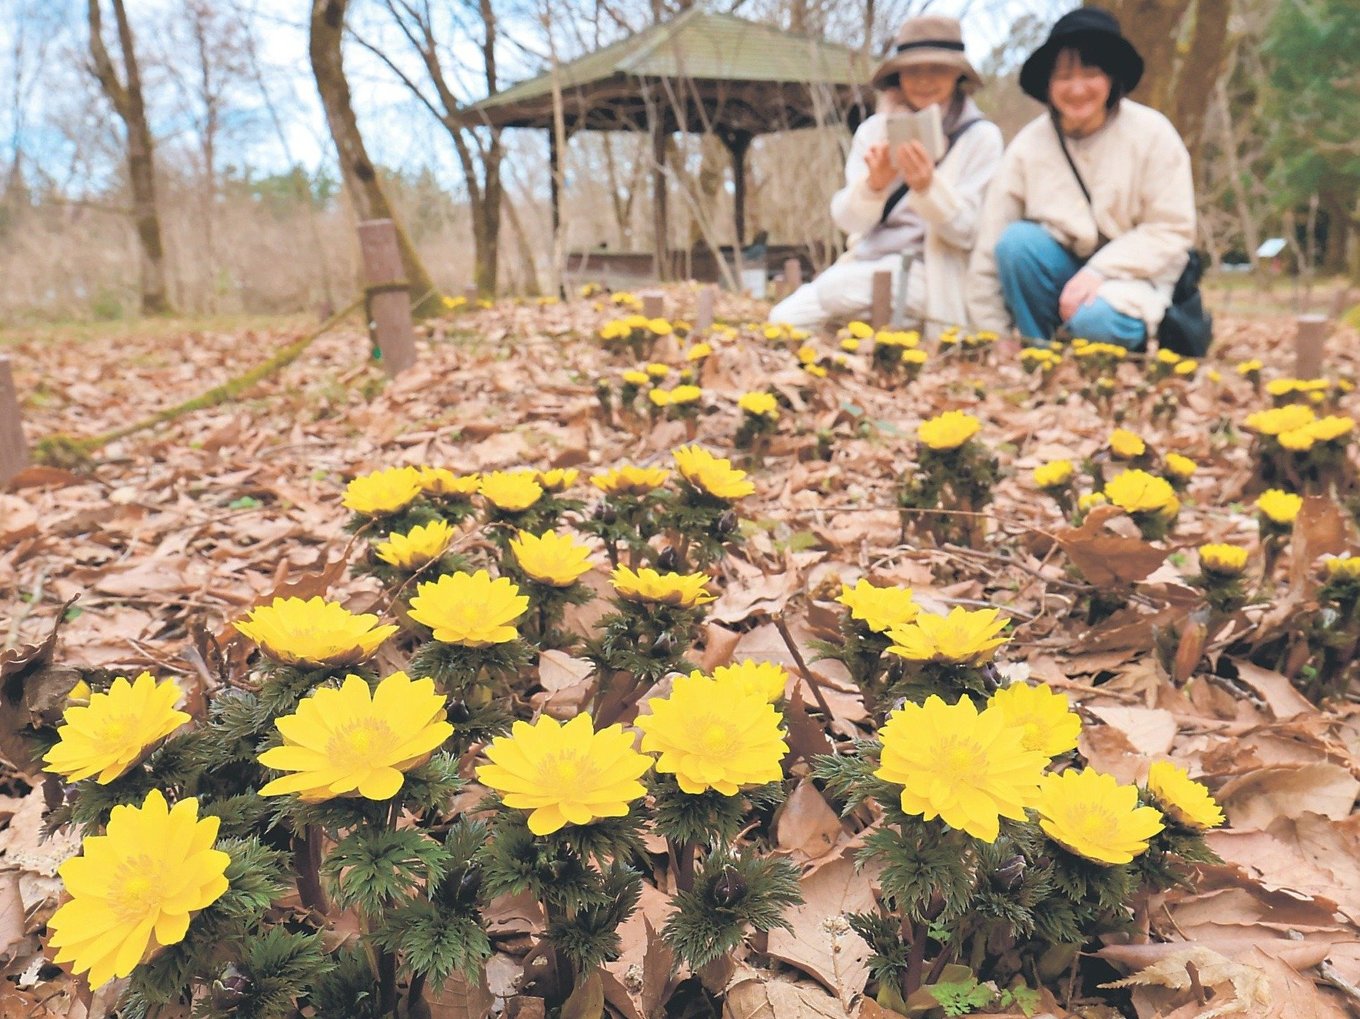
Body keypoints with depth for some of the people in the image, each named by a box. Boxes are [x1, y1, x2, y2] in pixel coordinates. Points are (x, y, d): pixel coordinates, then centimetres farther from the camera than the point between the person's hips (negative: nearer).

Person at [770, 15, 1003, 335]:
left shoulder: (981, 137, -1)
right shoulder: (875, 129, 7)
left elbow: (969, 231, -8)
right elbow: (846, 219, -2)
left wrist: (928, 186, -26)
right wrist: (873, 185, -24)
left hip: (930, 280, -3)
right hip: (868, 266, 4)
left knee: (827, 290, -27)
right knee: (784, 319, -19)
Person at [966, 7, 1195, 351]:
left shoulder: (1151, 133, -11)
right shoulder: (1029, 143, -8)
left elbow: (1171, 231, -11)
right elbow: (992, 244, -11)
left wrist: (1100, 271, -24)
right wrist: (988, 332, -13)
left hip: (1130, 273, -2)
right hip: (1064, 268, 3)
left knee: (1094, 321, -35)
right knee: (1016, 240, -27)